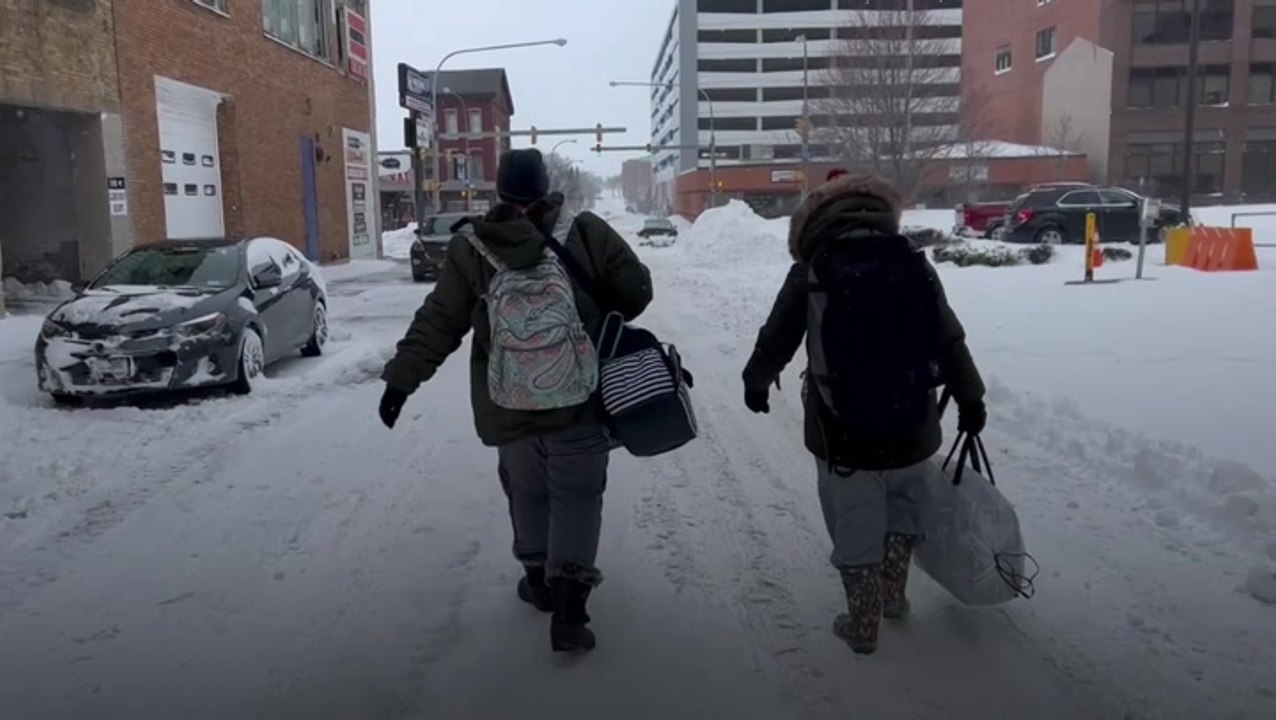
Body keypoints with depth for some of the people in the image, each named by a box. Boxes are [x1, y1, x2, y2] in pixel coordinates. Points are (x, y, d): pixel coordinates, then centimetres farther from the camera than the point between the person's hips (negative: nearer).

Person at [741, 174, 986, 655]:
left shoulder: (810, 273, -8)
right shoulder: (915, 264, -1)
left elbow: (776, 340, 2)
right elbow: (950, 341, 4)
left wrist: (756, 381, 21)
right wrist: (970, 399, 17)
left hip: (844, 436, -3)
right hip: (912, 430, 3)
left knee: (856, 533, 12)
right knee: (902, 514, 27)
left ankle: (863, 626, 25)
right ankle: (893, 597, 40)